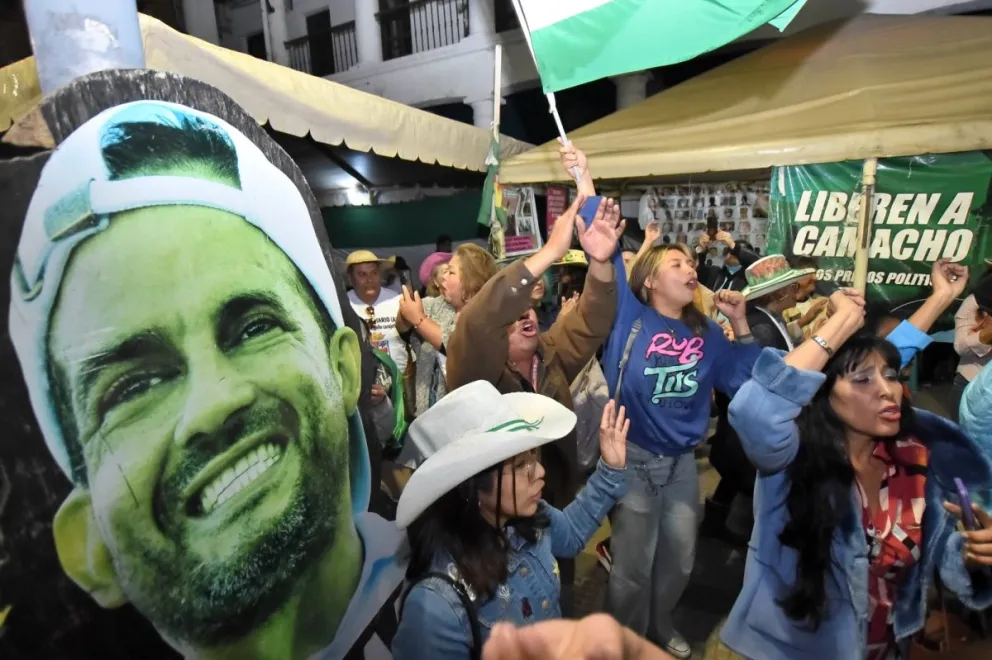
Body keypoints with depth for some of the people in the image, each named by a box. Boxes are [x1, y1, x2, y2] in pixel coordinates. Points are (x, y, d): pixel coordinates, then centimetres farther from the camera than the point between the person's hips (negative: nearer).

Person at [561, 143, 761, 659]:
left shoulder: (706, 334, 4)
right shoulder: (629, 318, -10)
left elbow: (745, 382, 4)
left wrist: (741, 323, -4)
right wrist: (585, 182, -24)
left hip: (682, 462, 5)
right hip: (633, 459, -4)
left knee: (679, 559, 21)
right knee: (633, 564, 10)